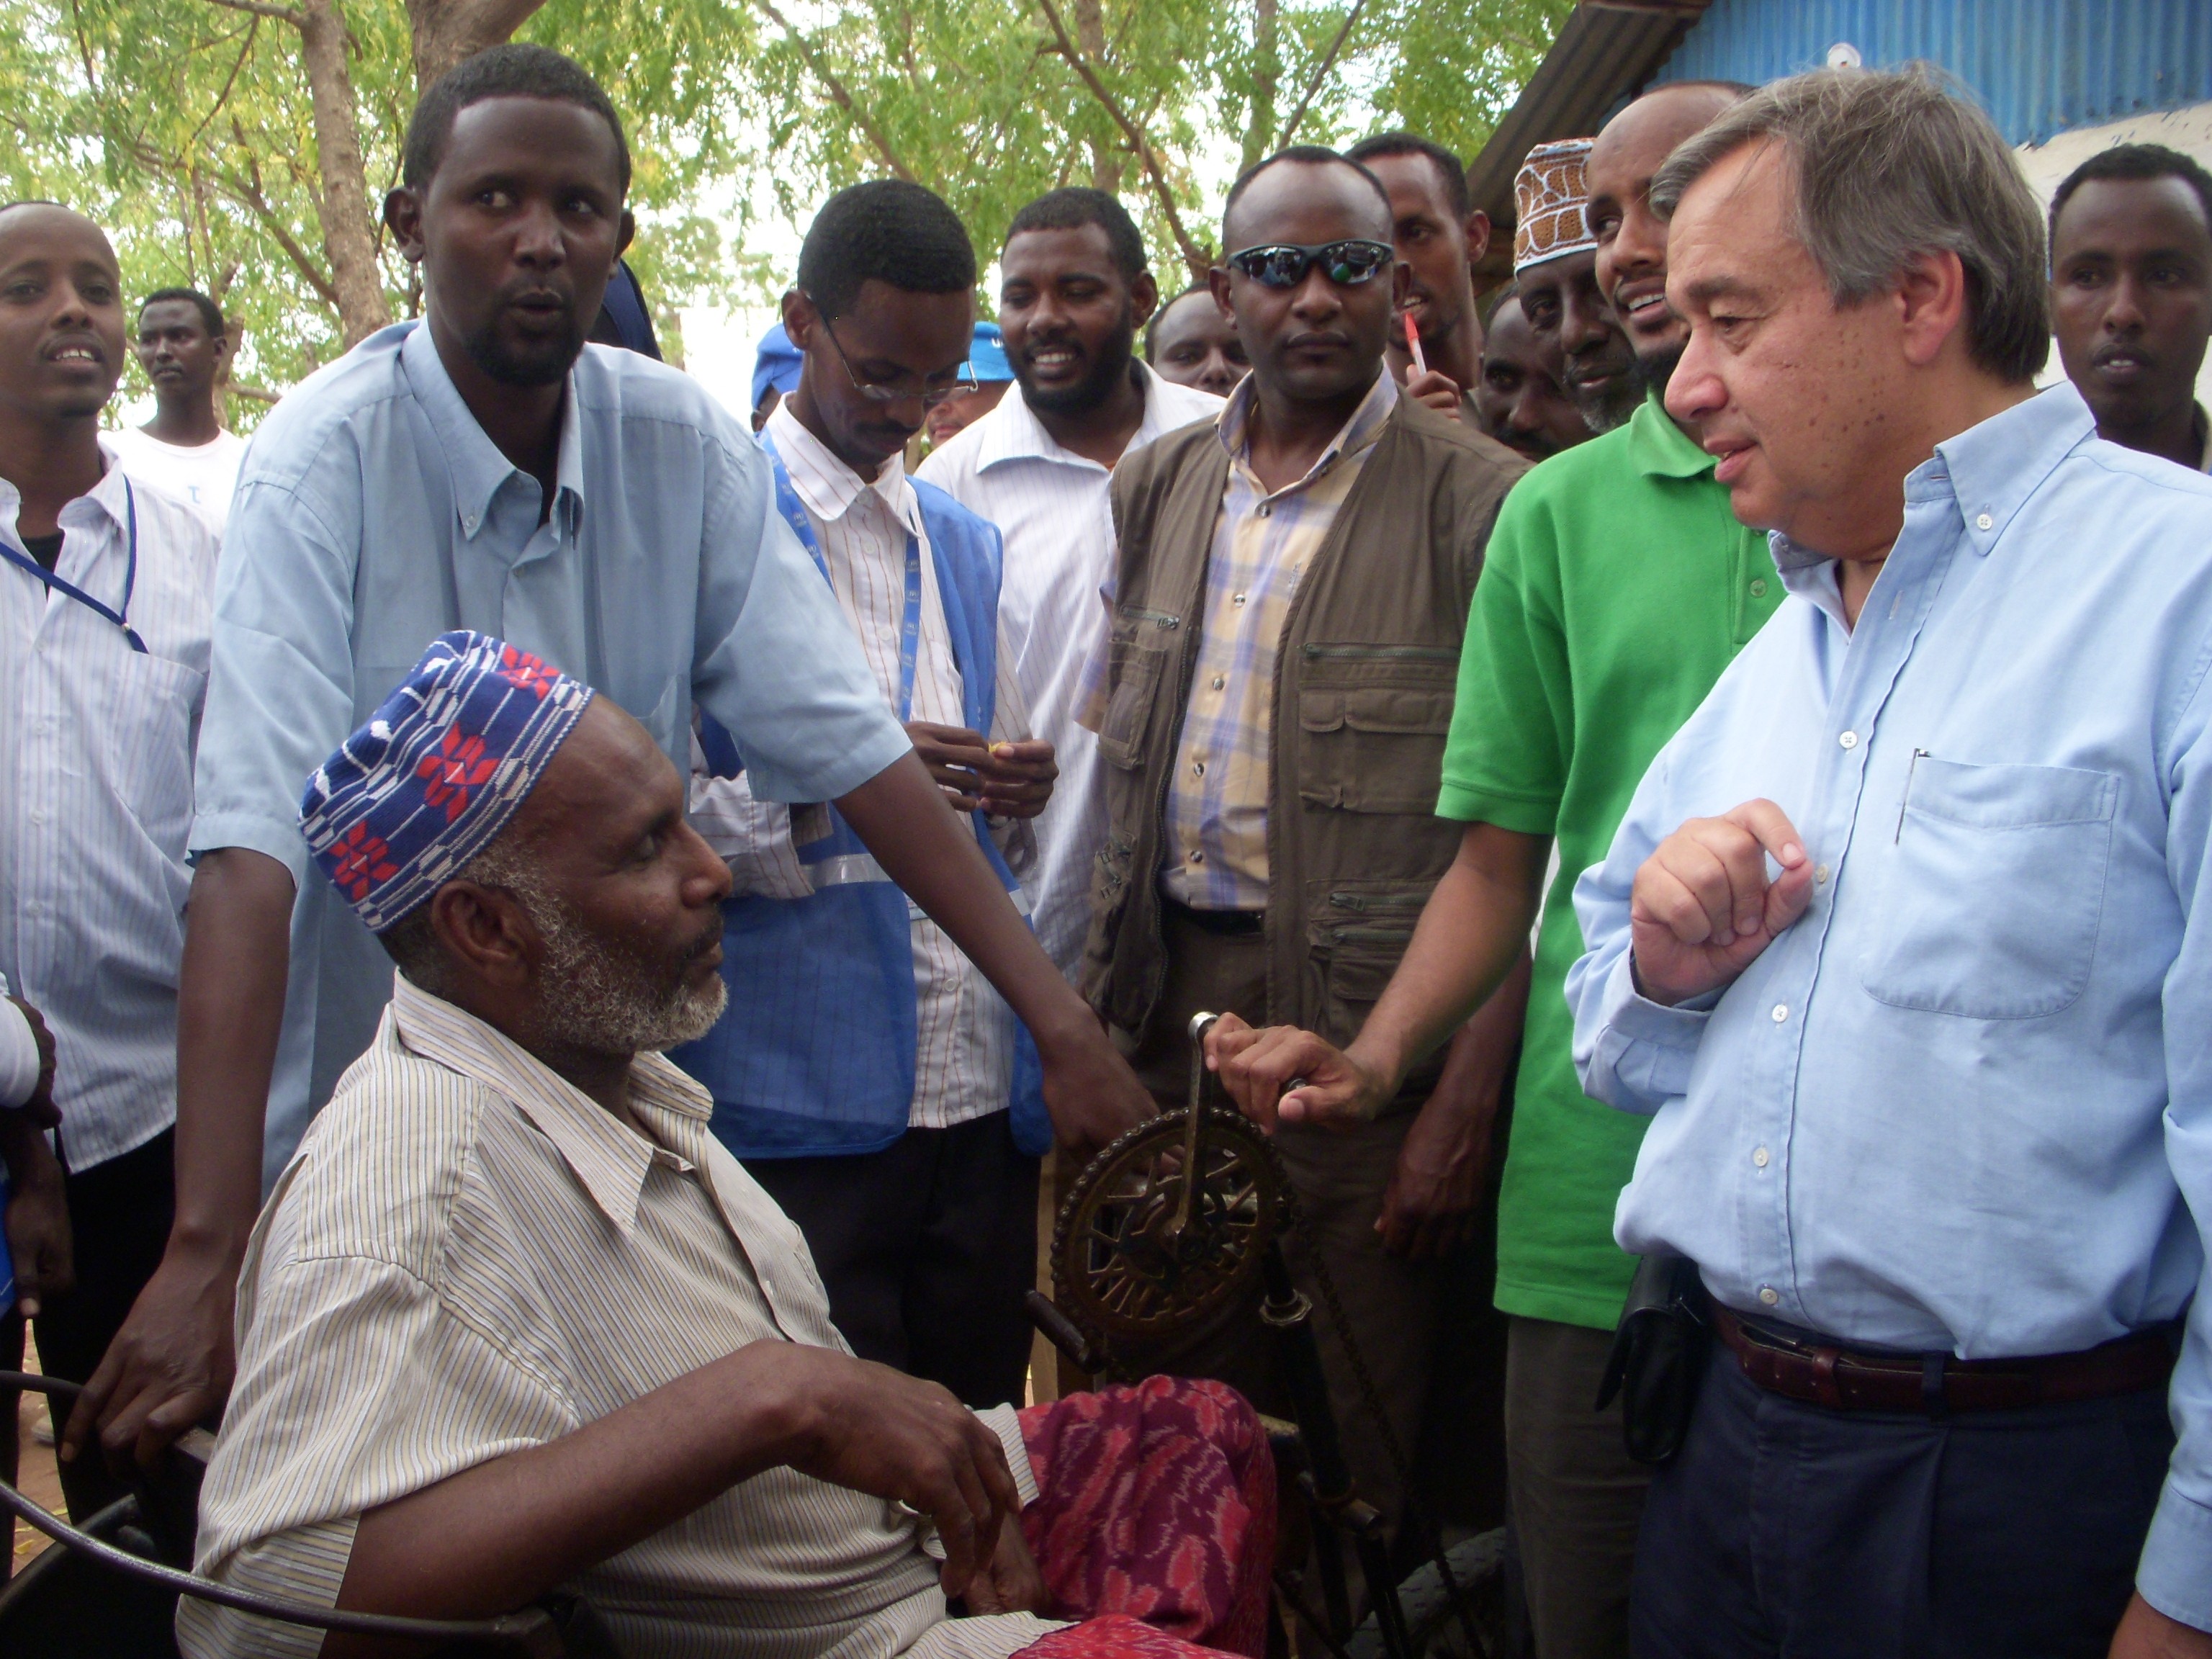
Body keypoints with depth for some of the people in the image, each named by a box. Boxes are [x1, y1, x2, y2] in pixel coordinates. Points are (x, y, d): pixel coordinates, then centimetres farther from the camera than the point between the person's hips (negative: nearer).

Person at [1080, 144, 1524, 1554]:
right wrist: (1097, 1013, 11)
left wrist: (1468, 1100, -16)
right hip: (1171, 1002, 5)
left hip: (1370, 1030, -5)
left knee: (1373, 1435, 6)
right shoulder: (1159, 484, 12)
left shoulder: (1479, 504, -7)